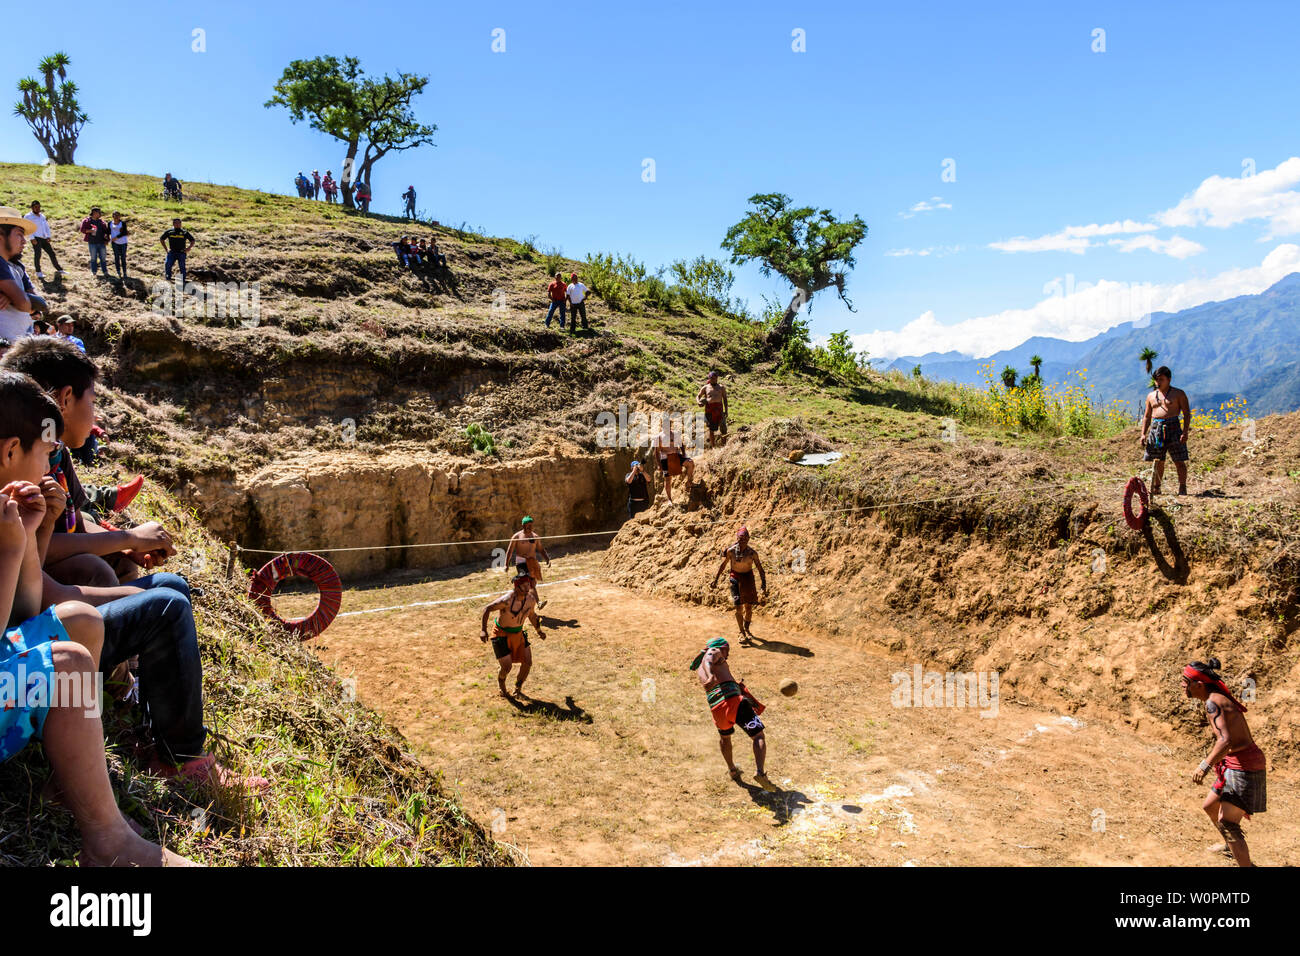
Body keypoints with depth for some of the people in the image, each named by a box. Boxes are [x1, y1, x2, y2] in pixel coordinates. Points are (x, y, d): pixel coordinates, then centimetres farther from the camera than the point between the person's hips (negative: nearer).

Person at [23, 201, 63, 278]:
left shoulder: (42, 216, 21)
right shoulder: (28, 217, 2)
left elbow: (46, 226, 20)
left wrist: (48, 236, 6)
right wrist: (32, 238, -15)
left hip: (44, 238, 6)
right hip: (36, 238, -6)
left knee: (52, 253, 6)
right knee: (38, 254, -9)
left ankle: (59, 270, 16)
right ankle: (38, 272, -5)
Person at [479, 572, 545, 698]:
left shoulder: (531, 599, -10)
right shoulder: (507, 600, -30)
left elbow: (532, 614, 11)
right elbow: (487, 609, -21)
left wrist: (538, 631, 21)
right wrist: (483, 630, -27)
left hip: (518, 633, 6)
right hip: (501, 634, -6)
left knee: (527, 663, 0)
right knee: (507, 667, -5)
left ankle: (518, 688, 23)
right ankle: (501, 682, 31)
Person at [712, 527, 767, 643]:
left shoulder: (752, 553, -12)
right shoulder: (731, 551, -13)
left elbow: (761, 570, -6)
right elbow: (723, 565, 1)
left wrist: (764, 588, -9)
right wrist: (715, 580, 3)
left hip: (748, 578, 1)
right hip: (735, 578, -1)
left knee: (749, 607, 7)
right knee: (739, 608, -6)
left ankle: (746, 629, 31)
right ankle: (742, 632, 9)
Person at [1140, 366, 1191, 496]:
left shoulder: (1178, 394, 4)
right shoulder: (1151, 396, 16)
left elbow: (1187, 414, 1)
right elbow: (1147, 416, 19)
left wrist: (1185, 432, -10)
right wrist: (1143, 434, 8)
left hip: (1173, 427, -3)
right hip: (1156, 428, 3)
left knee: (1179, 461, -3)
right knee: (1158, 461, 5)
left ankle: (1182, 488, 4)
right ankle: (1156, 488, 12)